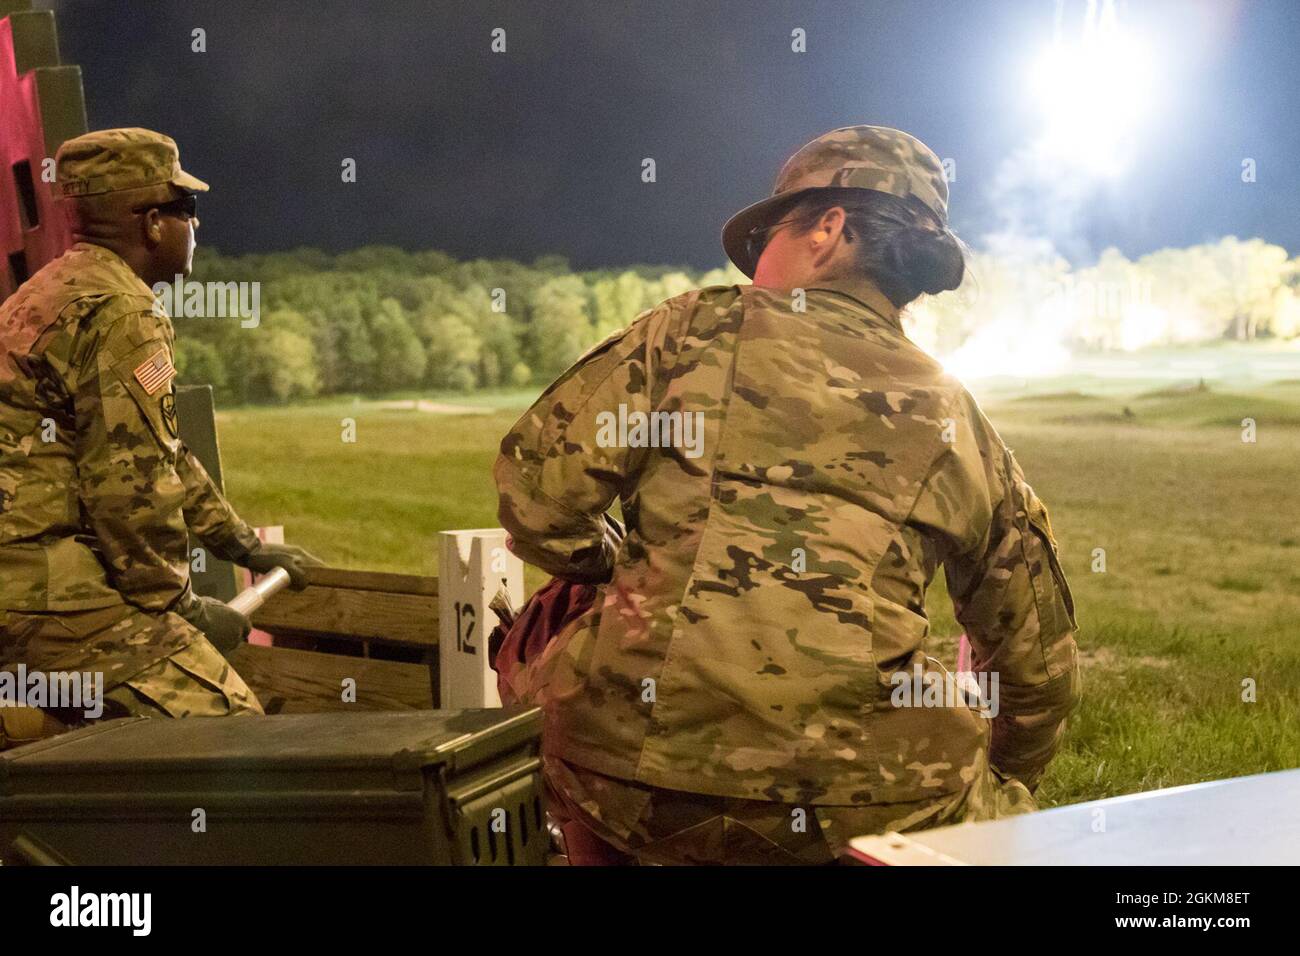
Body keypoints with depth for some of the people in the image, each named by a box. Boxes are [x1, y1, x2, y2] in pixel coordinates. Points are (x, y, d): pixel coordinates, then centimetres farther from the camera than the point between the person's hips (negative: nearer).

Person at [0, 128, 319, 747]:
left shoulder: (50, 292, 20)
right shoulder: (121, 314, -13)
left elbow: (155, 451, 26)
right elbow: (133, 488, -19)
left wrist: (245, 545, 28)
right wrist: (184, 609, -6)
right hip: (52, 595, -10)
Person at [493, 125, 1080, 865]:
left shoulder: (698, 329, 5)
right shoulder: (963, 426, 13)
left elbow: (535, 487, -1)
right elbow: (1041, 666, 19)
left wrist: (617, 567, 21)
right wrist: (1005, 798, 37)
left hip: (636, 783, -1)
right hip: (867, 800, 2)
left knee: (563, 676, 31)